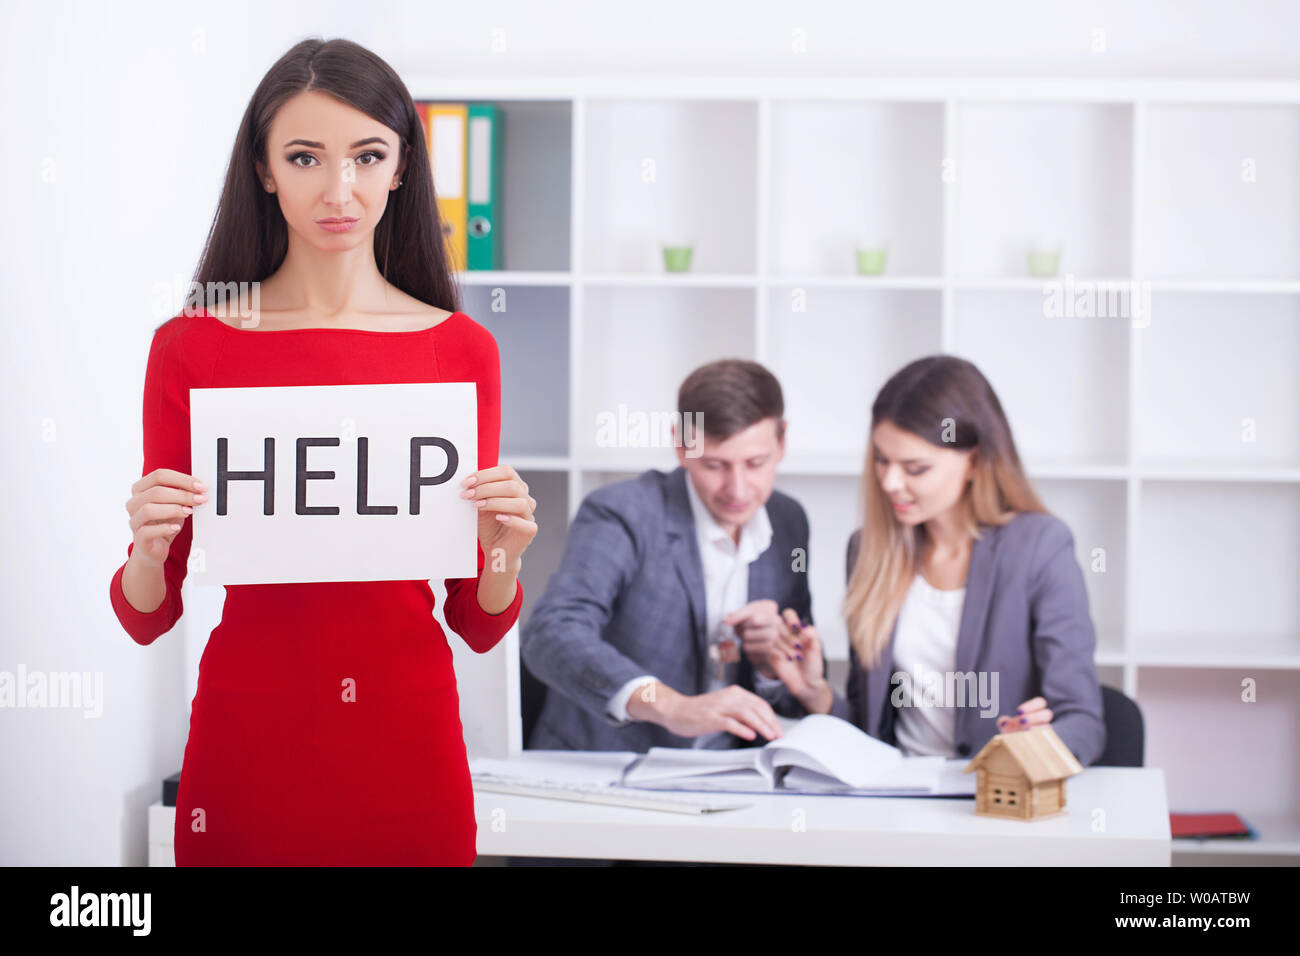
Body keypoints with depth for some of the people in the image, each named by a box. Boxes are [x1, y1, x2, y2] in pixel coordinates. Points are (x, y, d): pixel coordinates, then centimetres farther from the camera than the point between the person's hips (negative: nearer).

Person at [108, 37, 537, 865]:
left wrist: (504, 555, -15)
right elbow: (148, 619, 3)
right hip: (246, 734, -1)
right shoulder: (191, 347, -3)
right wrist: (148, 553, -18)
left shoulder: (463, 348, 0)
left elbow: (480, 627, 5)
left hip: (408, 740, 1)